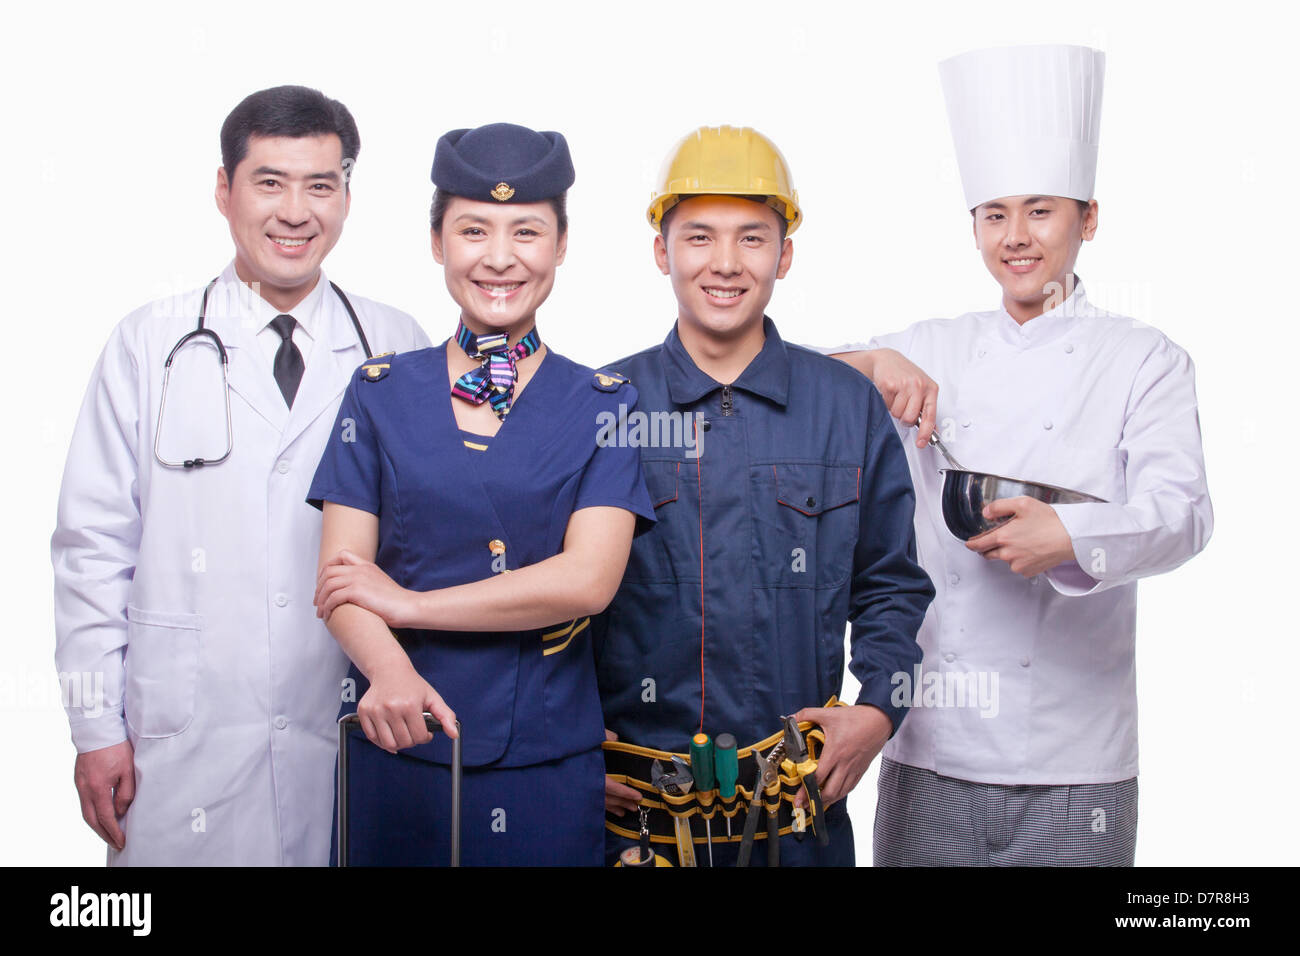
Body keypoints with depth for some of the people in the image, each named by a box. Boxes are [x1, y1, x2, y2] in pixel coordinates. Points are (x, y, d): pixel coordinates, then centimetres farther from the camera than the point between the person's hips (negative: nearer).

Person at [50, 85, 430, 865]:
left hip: (348, 737, 1)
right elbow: (95, 544, 2)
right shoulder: (148, 346, 2)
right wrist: (97, 727, -1)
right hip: (182, 748, 0)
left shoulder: (399, 349, 3)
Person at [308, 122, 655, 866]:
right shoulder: (381, 394, 5)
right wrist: (389, 669, -22)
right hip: (399, 749, 1)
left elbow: (588, 579, -10)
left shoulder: (607, 407, 1)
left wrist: (409, 603, -10)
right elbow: (342, 573, -1)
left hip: (549, 762, -1)